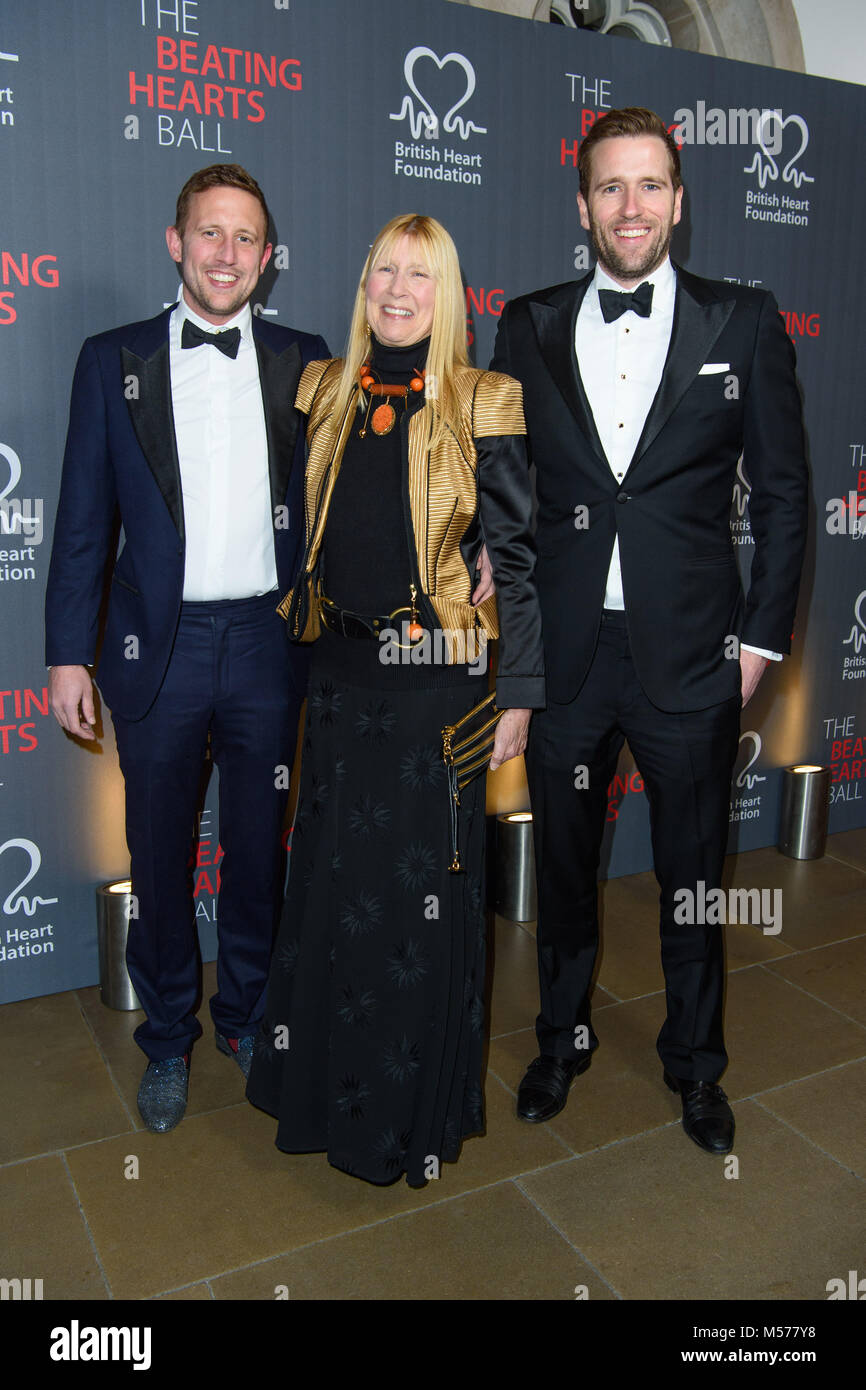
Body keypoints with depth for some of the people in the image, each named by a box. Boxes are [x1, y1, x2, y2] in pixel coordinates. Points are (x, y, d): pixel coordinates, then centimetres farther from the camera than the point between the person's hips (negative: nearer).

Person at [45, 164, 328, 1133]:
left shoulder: (303, 363, 5)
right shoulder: (112, 361, 3)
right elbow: (83, 522, 2)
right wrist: (68, 654, -2)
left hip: (266, 642, 1)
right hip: (158, 645, 0)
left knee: (259, 850, 13)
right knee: (159, 856, 11)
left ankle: (246, 1016, 36)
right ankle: (167, 1040, 32)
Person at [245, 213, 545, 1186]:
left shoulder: (481, 406, -5)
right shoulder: (325, 392, 7)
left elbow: (516, 555, -6)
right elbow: (305, 529, 14)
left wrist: (518, 693, -8)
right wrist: (291, 644, 9)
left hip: (436, 675, -4)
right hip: (340, 669, 4)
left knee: (423, 878, 6)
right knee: (332, 873, 14)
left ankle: (416, 1104, 29)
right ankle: (327, 1078, 36)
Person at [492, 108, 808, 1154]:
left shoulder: (743, 322, 2)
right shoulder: (529, 327, 6)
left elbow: (782, 491, 3)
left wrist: (761, 635, -2)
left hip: (691, 655, -1)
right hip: (561, 651, 2)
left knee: (693, 876, 13)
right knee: (563, 864, 16)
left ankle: (695, 1066, 36)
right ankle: (562, 1041, 39)